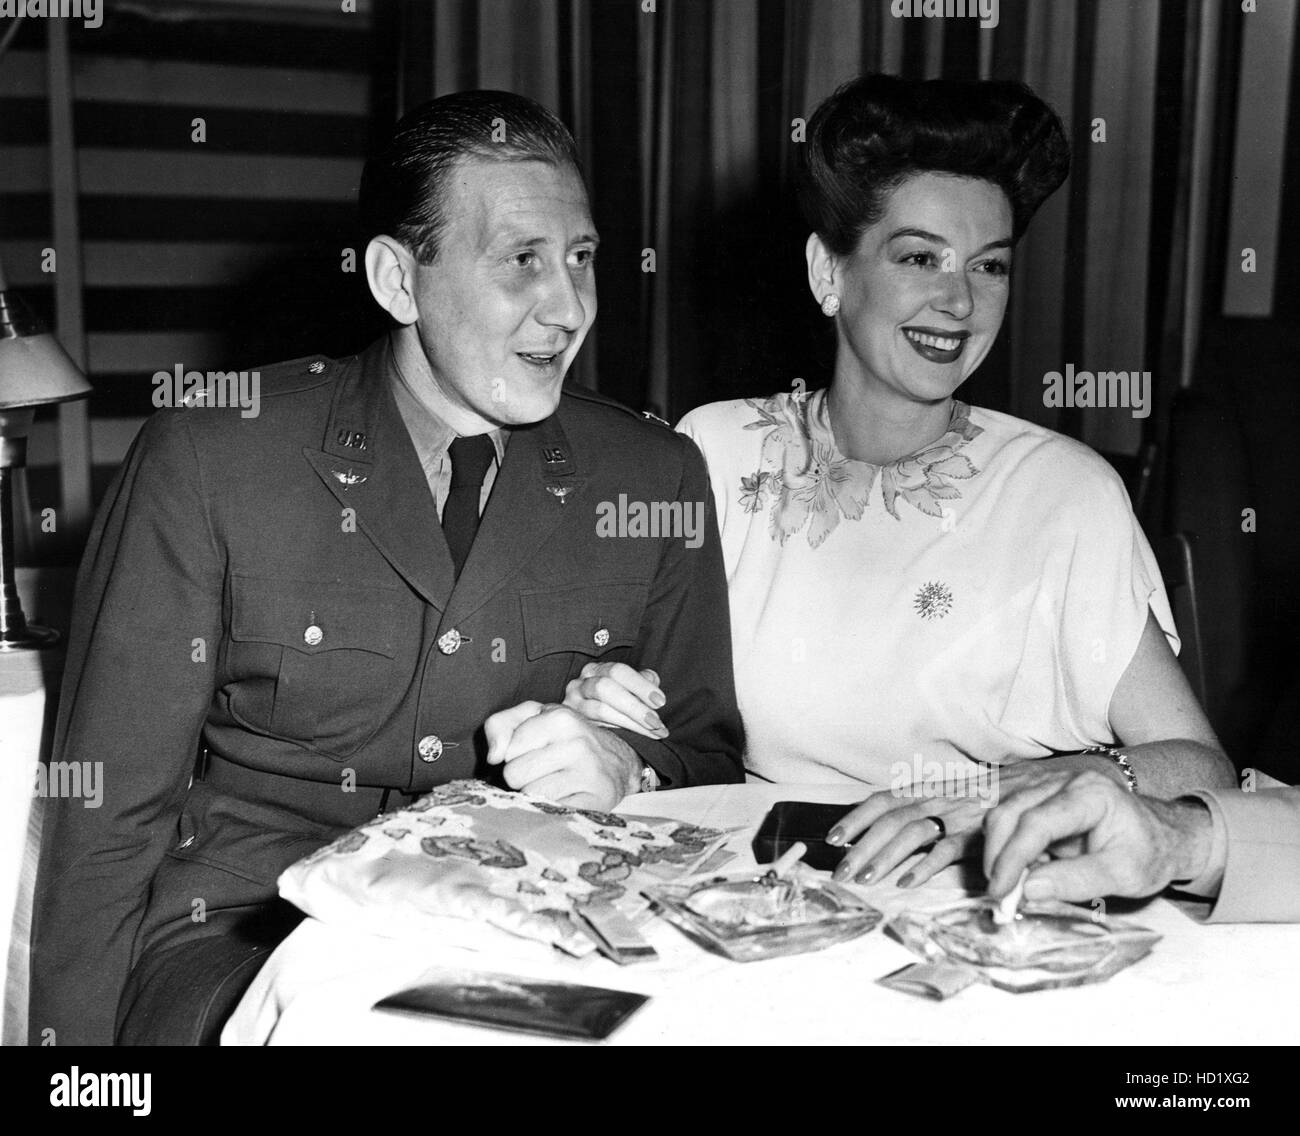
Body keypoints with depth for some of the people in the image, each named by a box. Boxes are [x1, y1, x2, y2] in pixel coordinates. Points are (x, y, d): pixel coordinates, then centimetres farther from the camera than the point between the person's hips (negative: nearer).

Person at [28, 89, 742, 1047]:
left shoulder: (657, 477, 4)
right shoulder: (205, 459, -5)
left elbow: (712, 762, 10)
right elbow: (111, 812, -2)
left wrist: (625, 772, -12)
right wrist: (71, 1042, -9)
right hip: (244, 929, -3)